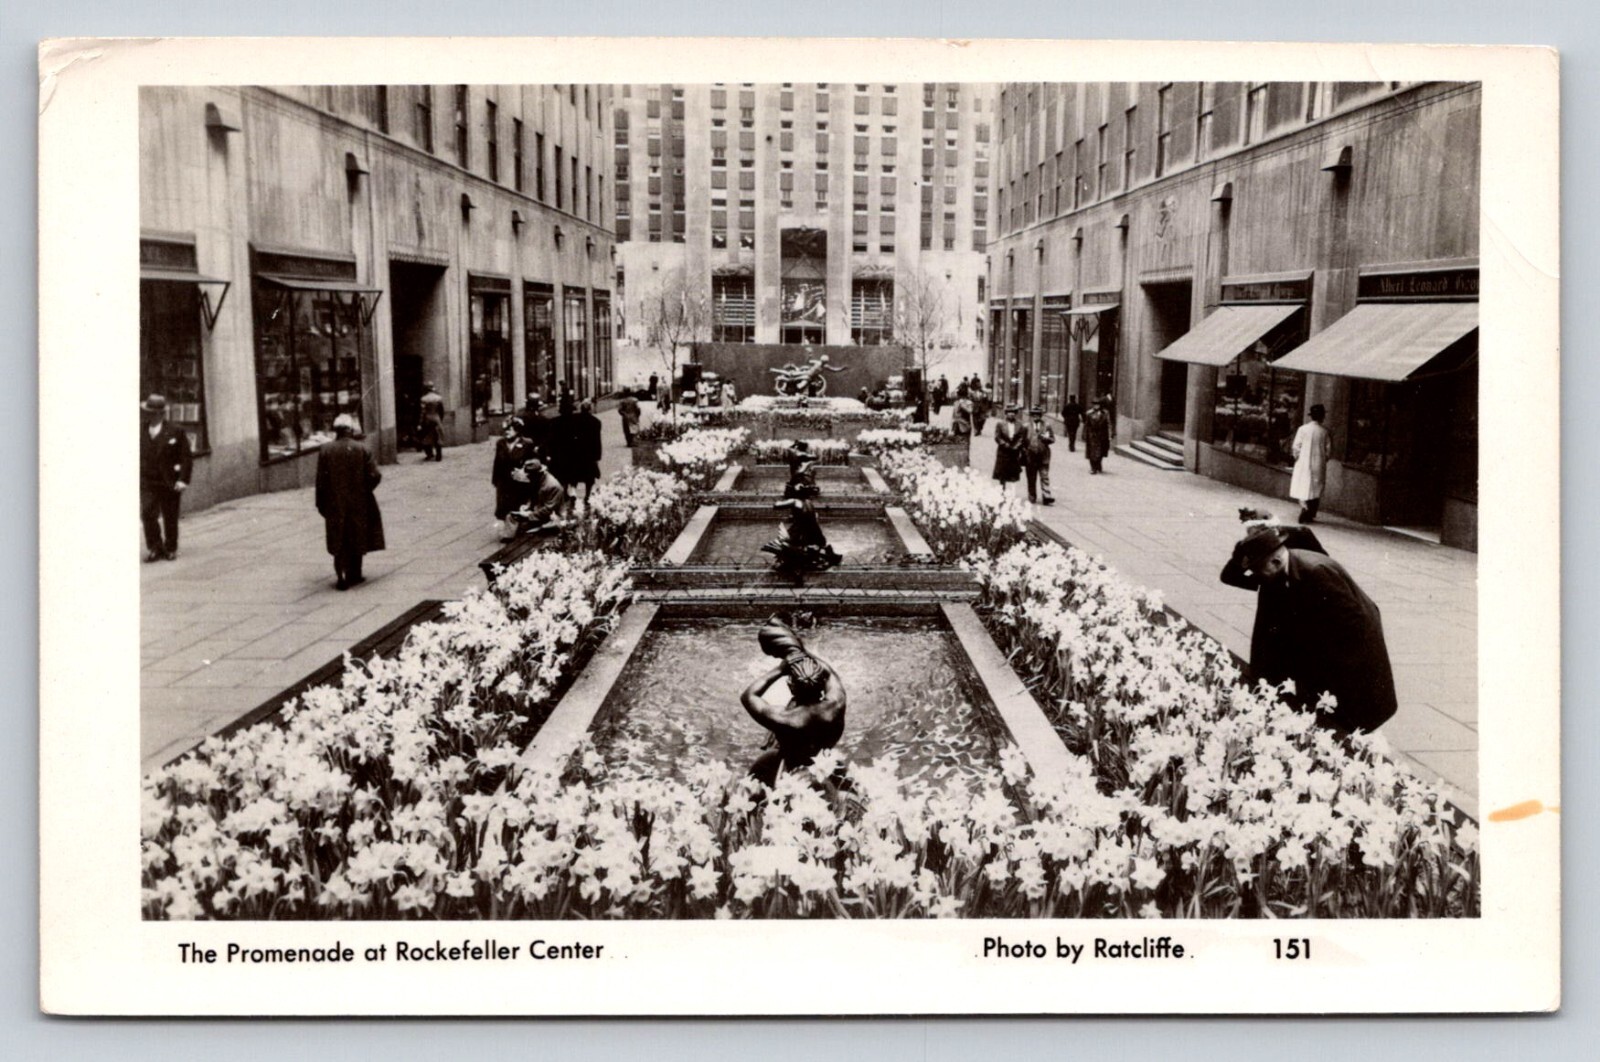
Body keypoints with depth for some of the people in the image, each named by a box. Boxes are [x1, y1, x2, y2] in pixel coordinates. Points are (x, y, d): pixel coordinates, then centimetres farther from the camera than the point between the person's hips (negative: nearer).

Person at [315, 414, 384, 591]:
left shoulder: (325, 450, -6)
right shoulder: (362, 450, -6)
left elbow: (321, 481, -5)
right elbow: (375, 476, -10)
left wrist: (321, 504, 3)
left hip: (335, 505, 0)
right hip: (358, 503, 0)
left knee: (340, 541, 5)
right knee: (357, 540, 14)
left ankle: (343, 577, -6)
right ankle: (354, 575, 21)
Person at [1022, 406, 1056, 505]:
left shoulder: (1046, 426, 9)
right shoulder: (1026, 427, 6)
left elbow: (1052, 439, 7)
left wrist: (1045, 438, -14)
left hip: (1043, 457, 0)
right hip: (1030, 456, 0)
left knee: (1045, 477, -6)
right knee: (1031, 479, 5)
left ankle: (1047, 498, -10)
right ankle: (1032, 498, 14)